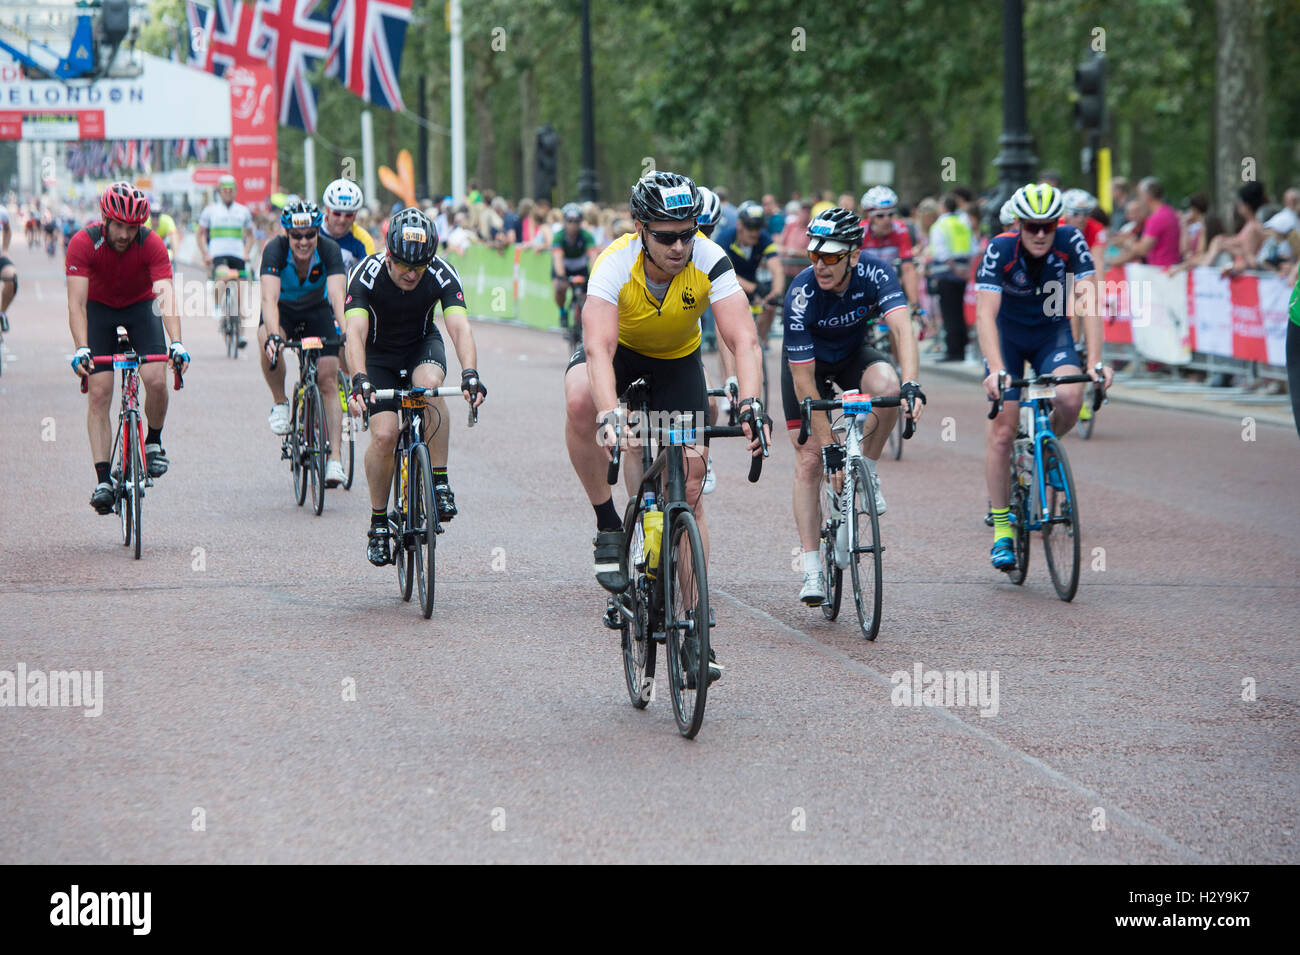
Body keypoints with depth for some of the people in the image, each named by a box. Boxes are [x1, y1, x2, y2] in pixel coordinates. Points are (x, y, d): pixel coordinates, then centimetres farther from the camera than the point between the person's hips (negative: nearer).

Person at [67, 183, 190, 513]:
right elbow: (76, 302, -33)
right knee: (98, 394, -12)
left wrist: (177, 343, -49)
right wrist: (80, 349, -47)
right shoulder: (83, 243, -28)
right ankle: (103, 480, -11)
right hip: (99, 309, 0)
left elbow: (166, 296, -35)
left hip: (140, 306, 0)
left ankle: (154, 442, 8)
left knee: (156, 381, -20)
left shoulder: (151, 244, -26)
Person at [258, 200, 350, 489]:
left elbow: (337, 295, -39)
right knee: (269, 344, -34)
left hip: (317, 312, 1)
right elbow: (269, 297, -41)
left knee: (328, 379, -12)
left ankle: (334, 459, -9)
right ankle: (280, 403, -9)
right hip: (283, 311, -1)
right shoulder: (275, 250, -30)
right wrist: (273, 335, -58)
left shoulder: (329, 249, -28)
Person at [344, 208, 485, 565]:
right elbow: (355, 331, -39)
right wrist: (360, 380, -56)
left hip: (422, 345, 1)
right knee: (384, 435, -19)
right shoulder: (367, 274, -29)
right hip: (378, 354, -1)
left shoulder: (441, 275, -25)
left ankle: (440, 483, -22)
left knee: (429, 384, -35)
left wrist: (470, 373, -53)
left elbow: (459, 327, -35)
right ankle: (378, 522, 3)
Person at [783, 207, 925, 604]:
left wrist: (911, 384, -59)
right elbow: (804, 381, -31)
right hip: (808, 362, -1)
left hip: (854, 352, 1)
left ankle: (868, 471, -9)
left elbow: (902, 327, -41)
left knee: (887, 386, -33)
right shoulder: (802, 293, -33)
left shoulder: (874, 273, -29)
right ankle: (811, 569, -6)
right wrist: (829, 445, -33)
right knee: (809, 460, -11)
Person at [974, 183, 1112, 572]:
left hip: (1052, 331, 1)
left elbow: (1089, 303, -25)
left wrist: (1094, 362, -36)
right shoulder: (1001, 249, -26)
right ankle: (1001, 527, 2)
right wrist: (996, 370, -46)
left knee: (1070, 398, -28)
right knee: (1002, 431, -9)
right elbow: (985, 314, -33)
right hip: (1007, 334, -1)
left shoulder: (1071, 242, -23)